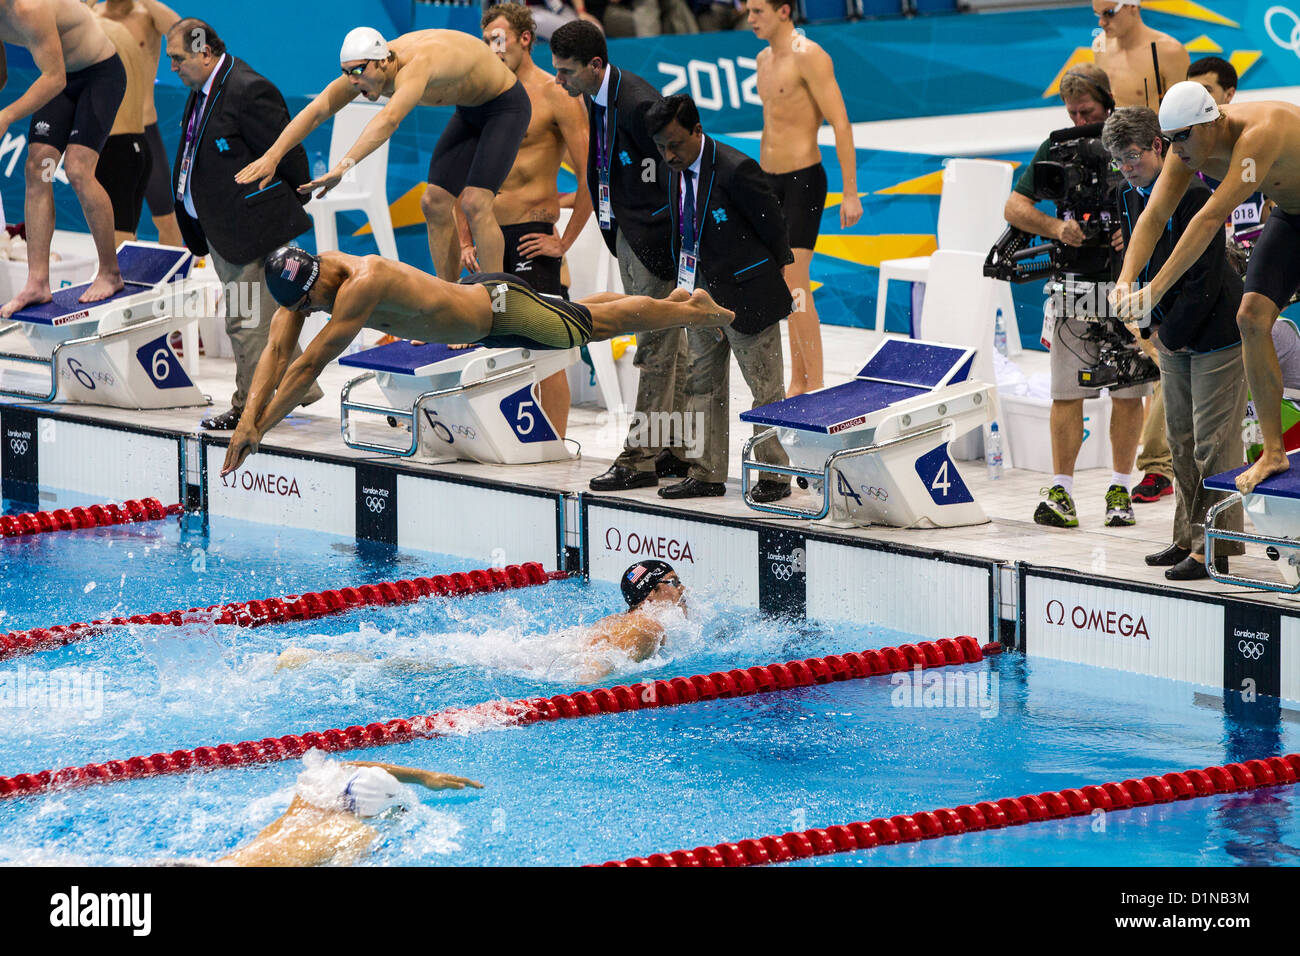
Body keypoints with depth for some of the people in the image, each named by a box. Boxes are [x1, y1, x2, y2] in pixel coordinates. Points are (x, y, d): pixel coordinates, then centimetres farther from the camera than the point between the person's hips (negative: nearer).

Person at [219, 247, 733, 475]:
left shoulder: (362, 282, -41)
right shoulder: (300, 283, -17)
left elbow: (310, 365, -42)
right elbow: (276, 350, -18)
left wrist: (261, 426, -42)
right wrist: (248, 419, -32)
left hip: (501, 309, -8)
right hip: (473, 295, 8)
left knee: (599, 323, 11)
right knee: (578, 316, 28)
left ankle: (699, 310, 34)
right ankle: (674, 299, 50)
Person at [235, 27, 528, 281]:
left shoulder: (418, 64, -41)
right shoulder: (366, 67, -15)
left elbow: (389, 120, -55)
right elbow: (317, 110, -18)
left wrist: (344, 166, -63)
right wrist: (272, 156, -28)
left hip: (505, 106, -9)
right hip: (469, 112, 9)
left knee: (475, 203, -21)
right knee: (434, 203, 1)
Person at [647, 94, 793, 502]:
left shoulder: (735, 170, -21)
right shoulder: (676, 170, 1)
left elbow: (773, 229, -12)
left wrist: (771, 281, 0)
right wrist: (685, 282, 11)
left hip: (745, 296, -8)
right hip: (700, 294, 8)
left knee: (765, 387, 3)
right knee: (702, 385, 11)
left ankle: (773, 476, 12)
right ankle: (706, 475, 19)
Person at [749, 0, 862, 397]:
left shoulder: (808, 56, -14)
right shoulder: (765, 58, 13)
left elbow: (841, 124, -17)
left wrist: (850, 193, -20)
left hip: (803, 180, -8)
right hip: (771, 183, 8)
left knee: (795, 284, -13)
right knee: (787, 288, 9)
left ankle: (816, 386, -8)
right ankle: (797, 384, 14)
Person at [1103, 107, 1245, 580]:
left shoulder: (1194, 195, -20)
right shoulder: (1129, 195, 5)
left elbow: (1205, 278, -20)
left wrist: (1173, 334, -14)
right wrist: (1153, 328, 5)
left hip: (1216, 333, -8)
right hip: (1174, 336, 8)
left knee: (1212, 444, -7)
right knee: (1180, 439, 12)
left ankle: (1214, 549, -5)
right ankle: (1189, 538, 21)